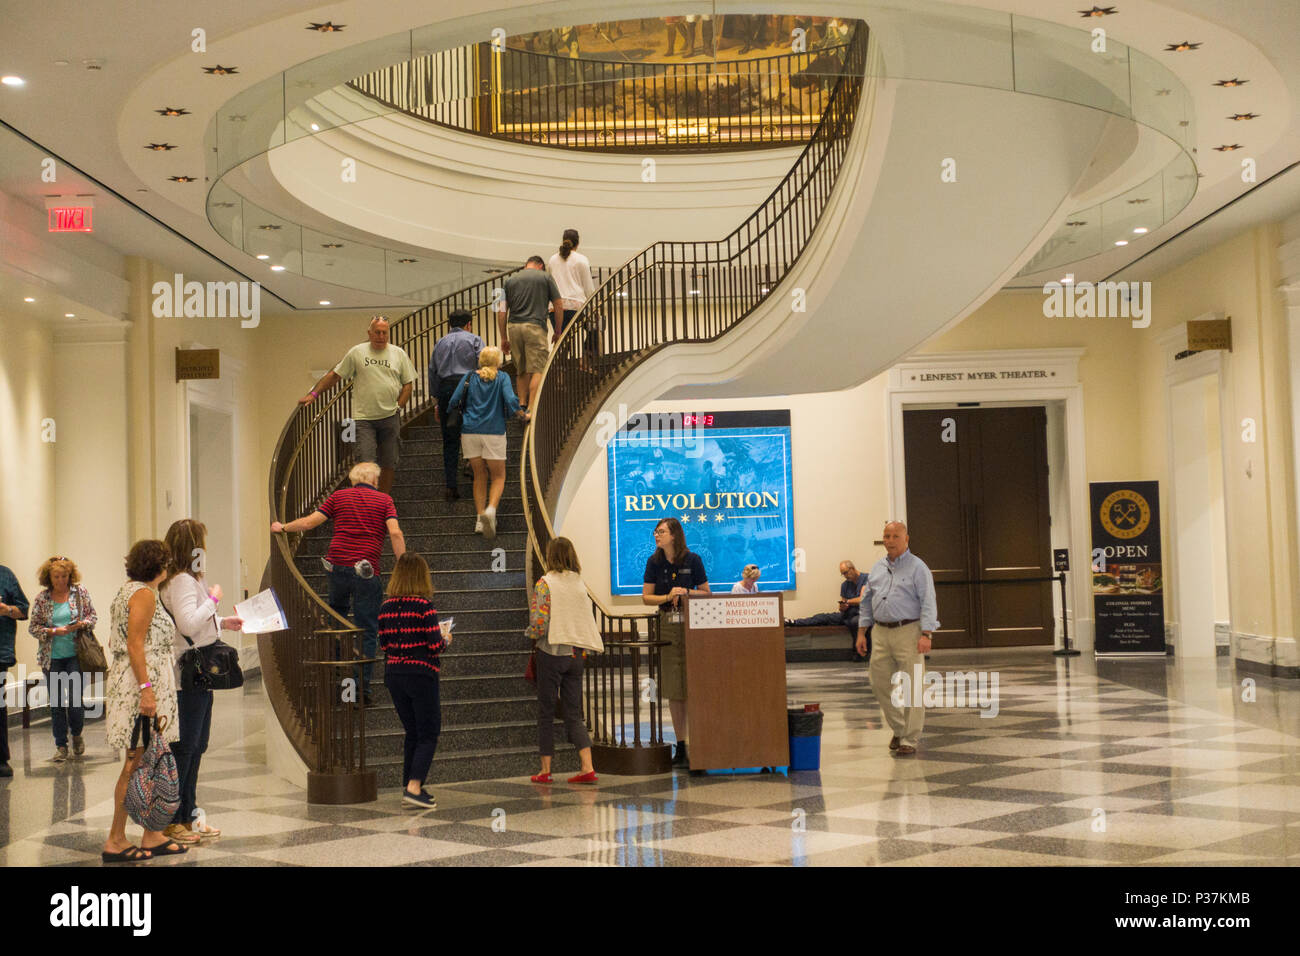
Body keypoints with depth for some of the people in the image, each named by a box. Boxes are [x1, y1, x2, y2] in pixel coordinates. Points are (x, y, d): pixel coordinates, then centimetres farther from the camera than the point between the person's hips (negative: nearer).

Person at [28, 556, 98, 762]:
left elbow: (93, 616, 10)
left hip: (76, 654, -1)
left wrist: (81, 624, -11)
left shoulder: (80, 593, 1)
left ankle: (77, 734, 20)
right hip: (52, 658, 1)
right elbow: (33, 627, 3)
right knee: (56, 703, 5)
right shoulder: (42, 598, 1)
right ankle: (61, 745, 16)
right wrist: (53, 631, -13)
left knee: (76, 699, -7)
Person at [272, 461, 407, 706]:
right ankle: (362, 688, -2)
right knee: (367, 631, 2)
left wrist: (283, 527, 26)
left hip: (337, 565, 3)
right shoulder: (384, 500, 5)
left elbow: (309, 522, 10)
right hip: (366, 571, -3)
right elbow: (395, 532, -9)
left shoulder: (339, 496, 11)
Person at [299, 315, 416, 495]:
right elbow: (335, 375, 9)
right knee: (365, 462, -11)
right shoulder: (357, 353, 4)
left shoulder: (399, 354, 8)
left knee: (388, 463, 6)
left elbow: (408, 383, 11)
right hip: (364, 418, -2)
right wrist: (313, 394, 5)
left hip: (390, 417, 2)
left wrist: (399, 406, -1)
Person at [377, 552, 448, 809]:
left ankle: (409, 787, 17)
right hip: (421, 674, -6)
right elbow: (435, 646, -15)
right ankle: (414, 787, -10)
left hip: (393, 675, 6)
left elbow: (384, 644, 9)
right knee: (428, 734, 2)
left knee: (412, 733, 17)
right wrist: (446, 638, 6)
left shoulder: (386, 607, 3)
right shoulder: (424, 605, -13)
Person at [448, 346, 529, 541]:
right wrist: (523, 416, 4)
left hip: (470, 431, 3)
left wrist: (457, 425, 18)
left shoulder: (470, 378, 8)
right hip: (494, 431, -3)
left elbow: (453, 401, 4)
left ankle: (480, 519, 6)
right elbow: (511, 401, -12)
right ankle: (491, 509, -19)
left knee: (480, 476, 14)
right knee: (498, 476, 7)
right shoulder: (502, 378, 0)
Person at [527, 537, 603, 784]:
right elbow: (586, 619, 8)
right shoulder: (580, 584, 5)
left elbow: (539, 623, -16)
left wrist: (532, 633, 4)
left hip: (551, 652, -5)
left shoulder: (545, 583, -11)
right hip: (575, 653, 5)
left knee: (546, 712, 7)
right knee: (574, 713, 8)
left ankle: (545, 770, 12)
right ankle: (587, 767, -4)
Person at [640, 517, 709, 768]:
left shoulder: (692, 560, -1)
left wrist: (686, 592, -12)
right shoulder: (654, 562, 5)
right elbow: (646, 597, 5)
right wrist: (668, 596, -12)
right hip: (667, 627, 2)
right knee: (673, 690, 3)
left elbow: (706, 593, 5)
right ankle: (680, 745, 11)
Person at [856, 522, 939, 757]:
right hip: (883, 633, 6)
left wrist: (925, 635, -19)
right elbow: (867, 601, 18)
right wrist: (861, 632, 12)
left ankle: (910, 740, 2)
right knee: (880, 683, 8)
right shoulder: (877, 568, 13)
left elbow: (928, 603, -10)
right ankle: (898, 729, 25)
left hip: (908, 632, -6)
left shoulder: (917, 567, -5)